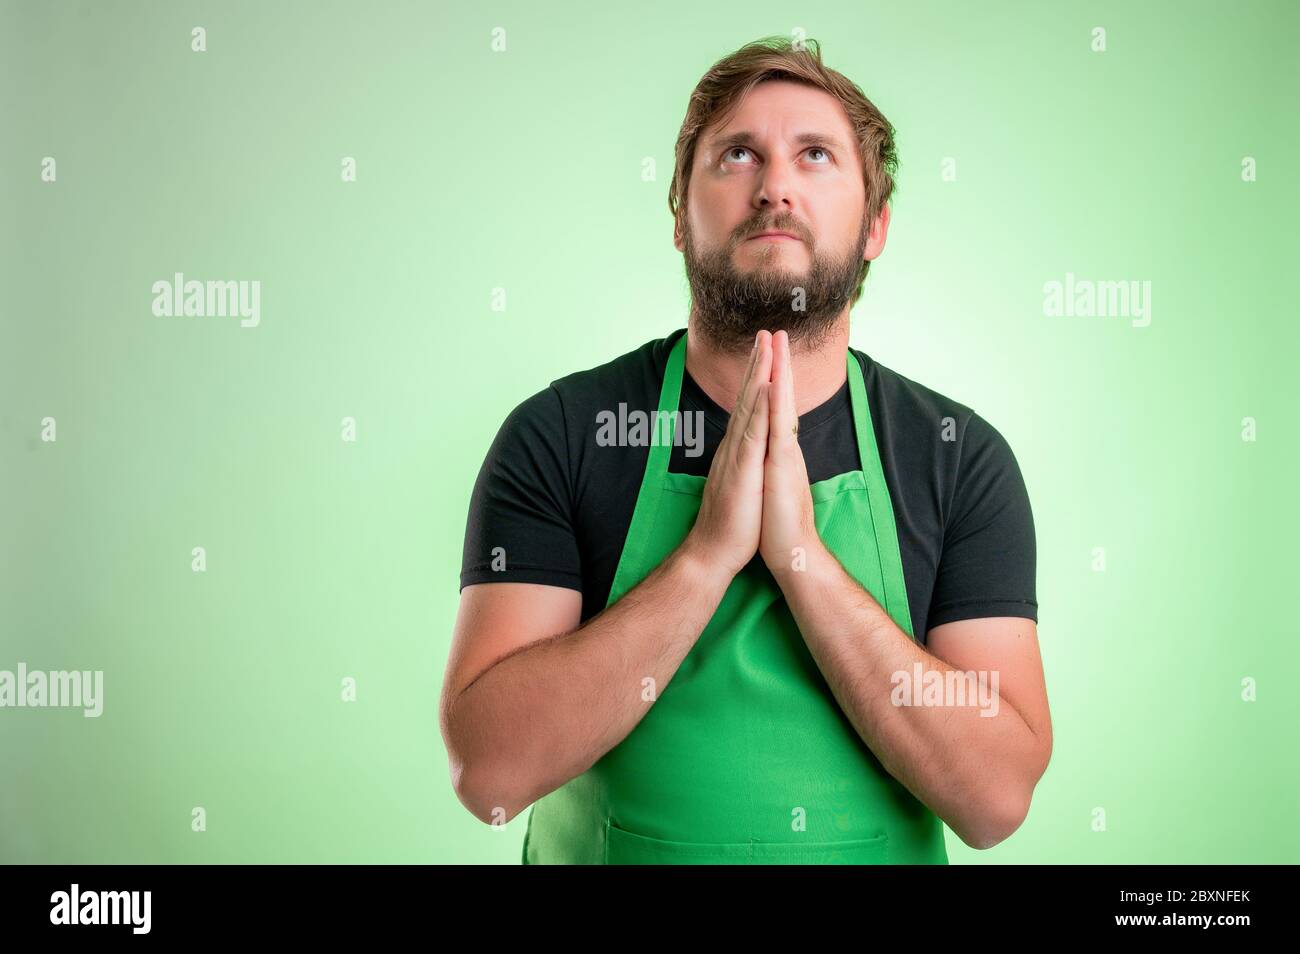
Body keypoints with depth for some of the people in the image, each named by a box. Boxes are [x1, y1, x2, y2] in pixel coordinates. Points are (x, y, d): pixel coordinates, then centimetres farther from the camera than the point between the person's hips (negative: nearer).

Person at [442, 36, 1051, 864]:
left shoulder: (963, 457, -10)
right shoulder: (557, 433, -13)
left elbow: (995, 797, -17)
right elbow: (488, 770, -20)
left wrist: (801, 553, -26)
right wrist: (710, 550, -28)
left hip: (881, 849, 1)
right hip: (603, 850, 0)